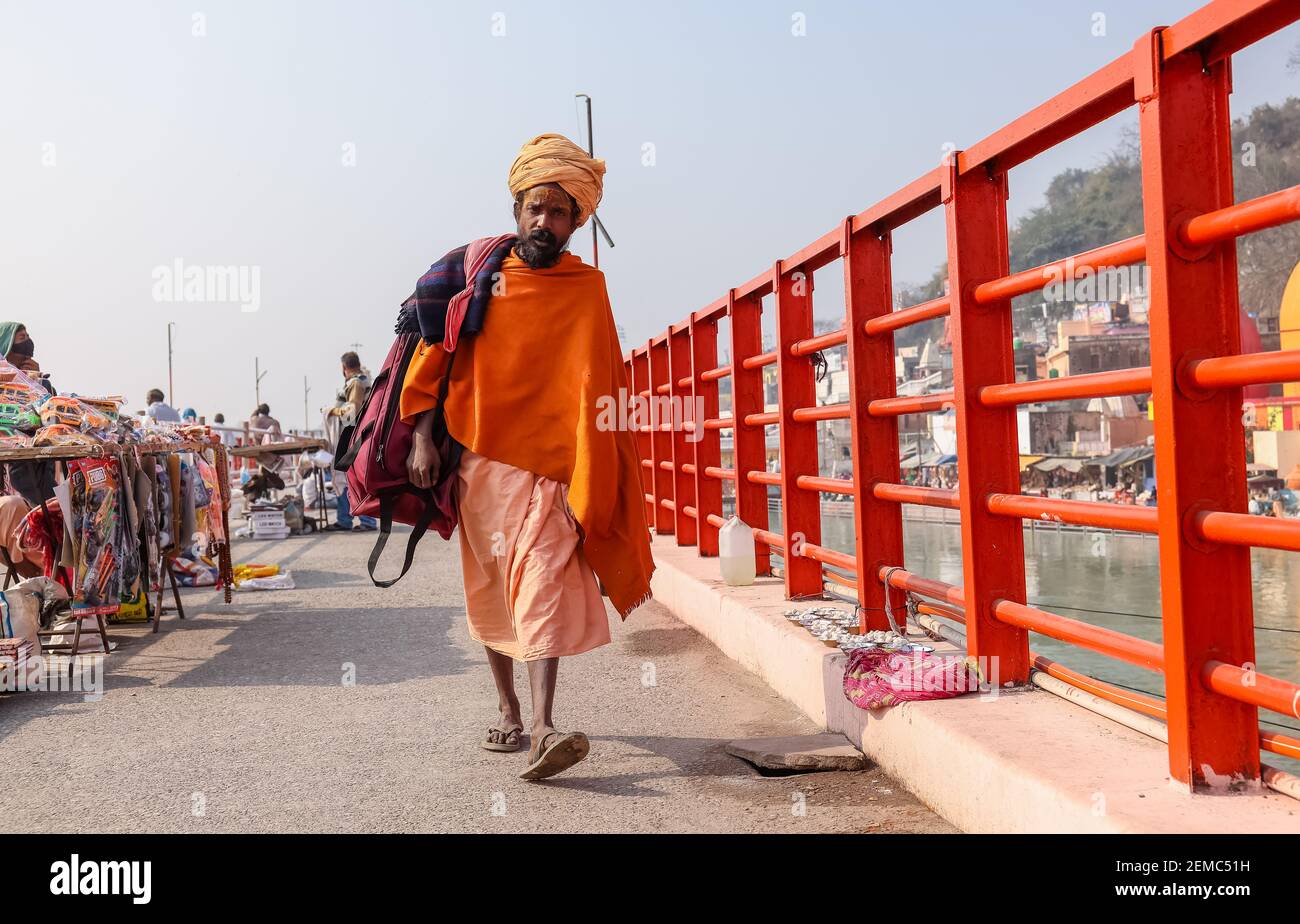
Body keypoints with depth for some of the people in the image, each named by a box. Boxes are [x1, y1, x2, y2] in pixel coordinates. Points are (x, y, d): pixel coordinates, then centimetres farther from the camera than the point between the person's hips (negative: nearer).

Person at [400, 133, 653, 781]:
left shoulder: (585, 289, 3)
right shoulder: (476, 271, 5)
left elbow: (595, 387, -1)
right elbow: (433, 353, 5)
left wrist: (589, 477, -9)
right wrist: (422, 436, -4)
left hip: (548, 463, -2)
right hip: (477, 457, 2)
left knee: (543, 586, -15)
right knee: (489, 590, 10)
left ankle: (543, 729, -20)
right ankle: (508, 711, 24)